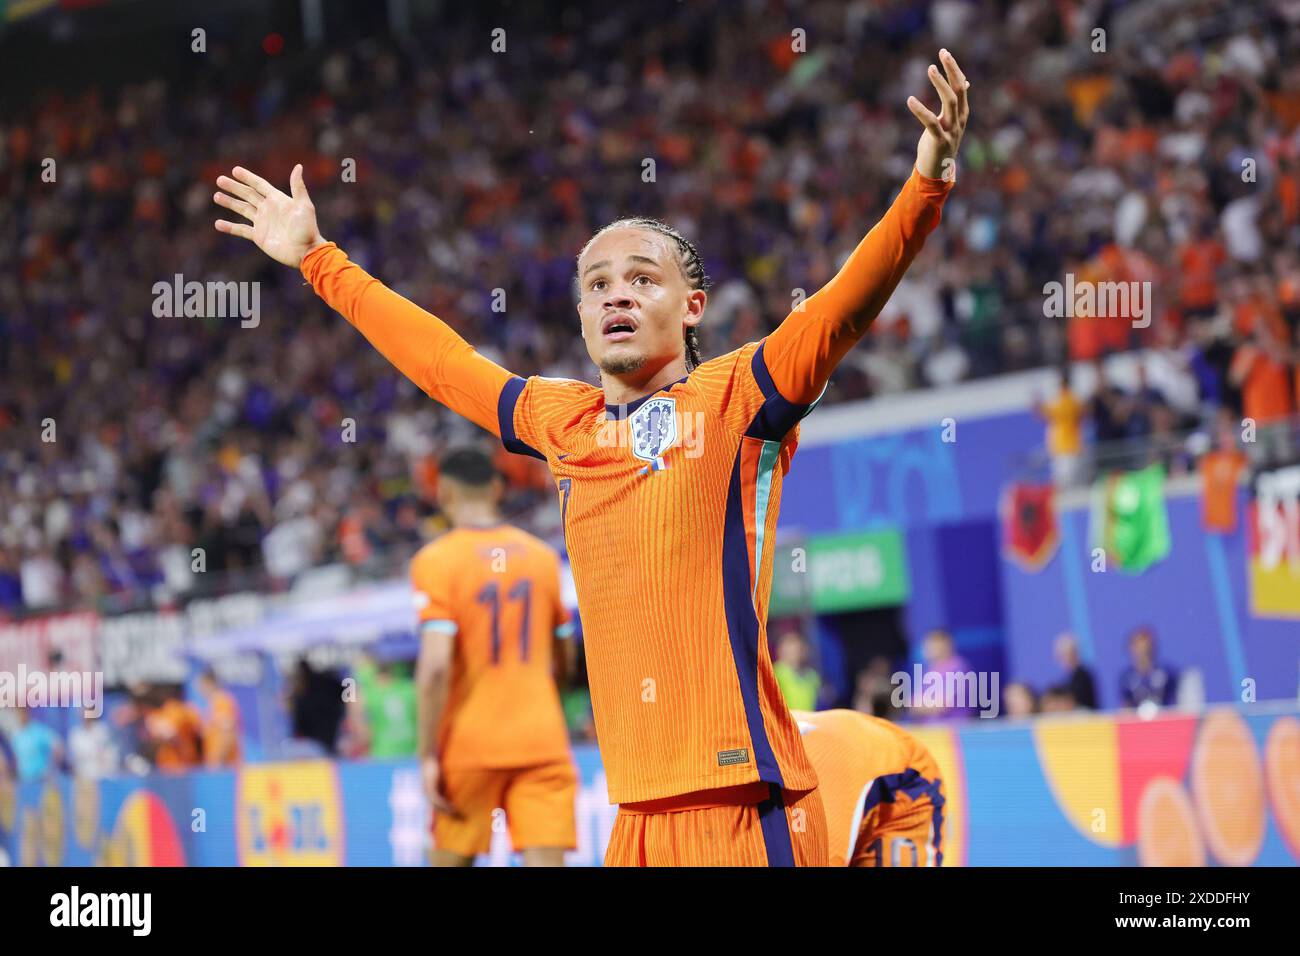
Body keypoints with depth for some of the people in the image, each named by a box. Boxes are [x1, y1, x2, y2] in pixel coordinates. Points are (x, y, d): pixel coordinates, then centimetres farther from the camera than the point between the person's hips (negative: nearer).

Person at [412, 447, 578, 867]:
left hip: (470, 747, -3)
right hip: (543, 744, 3)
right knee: (547, 862, -6)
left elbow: (435, 667, -17)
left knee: (450, 860, 13)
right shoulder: (543, 556, 8)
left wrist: (428, 756, -13)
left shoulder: (436, 561, -7)